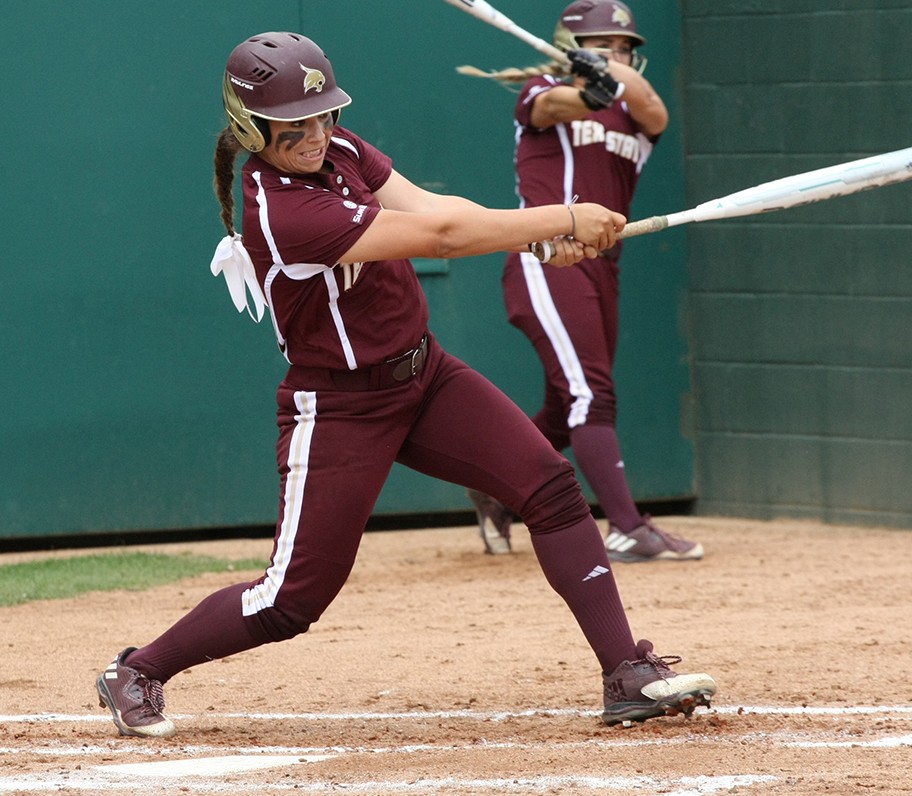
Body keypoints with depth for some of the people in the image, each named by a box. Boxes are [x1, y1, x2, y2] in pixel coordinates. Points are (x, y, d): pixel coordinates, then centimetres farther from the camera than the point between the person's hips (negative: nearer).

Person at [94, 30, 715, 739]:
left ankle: (629, 677, -8)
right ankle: (136, 674, 18)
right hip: (340, 407, -8)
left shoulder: (339, 150, 1)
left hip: (426, 375, 8)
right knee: (295, 598, -4)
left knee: (551, 485, -8)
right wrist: (564, 220, -25)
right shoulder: (280, 212, -27)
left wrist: (544, 234, -25)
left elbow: (428, 207, -10)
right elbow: (439, 236, -29)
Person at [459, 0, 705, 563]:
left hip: (602, 267, 6)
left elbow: (654, 114, -8)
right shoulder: (543, 91, 5)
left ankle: (497, 493, 37)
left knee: (569, 412, 14)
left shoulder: (628, 115, 16)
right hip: (547, 258, -6)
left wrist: (614, 70, -26)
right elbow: (553, 104, -20)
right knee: (591, 394, -17)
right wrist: (587, 94, -43)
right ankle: (627, 531, -24)